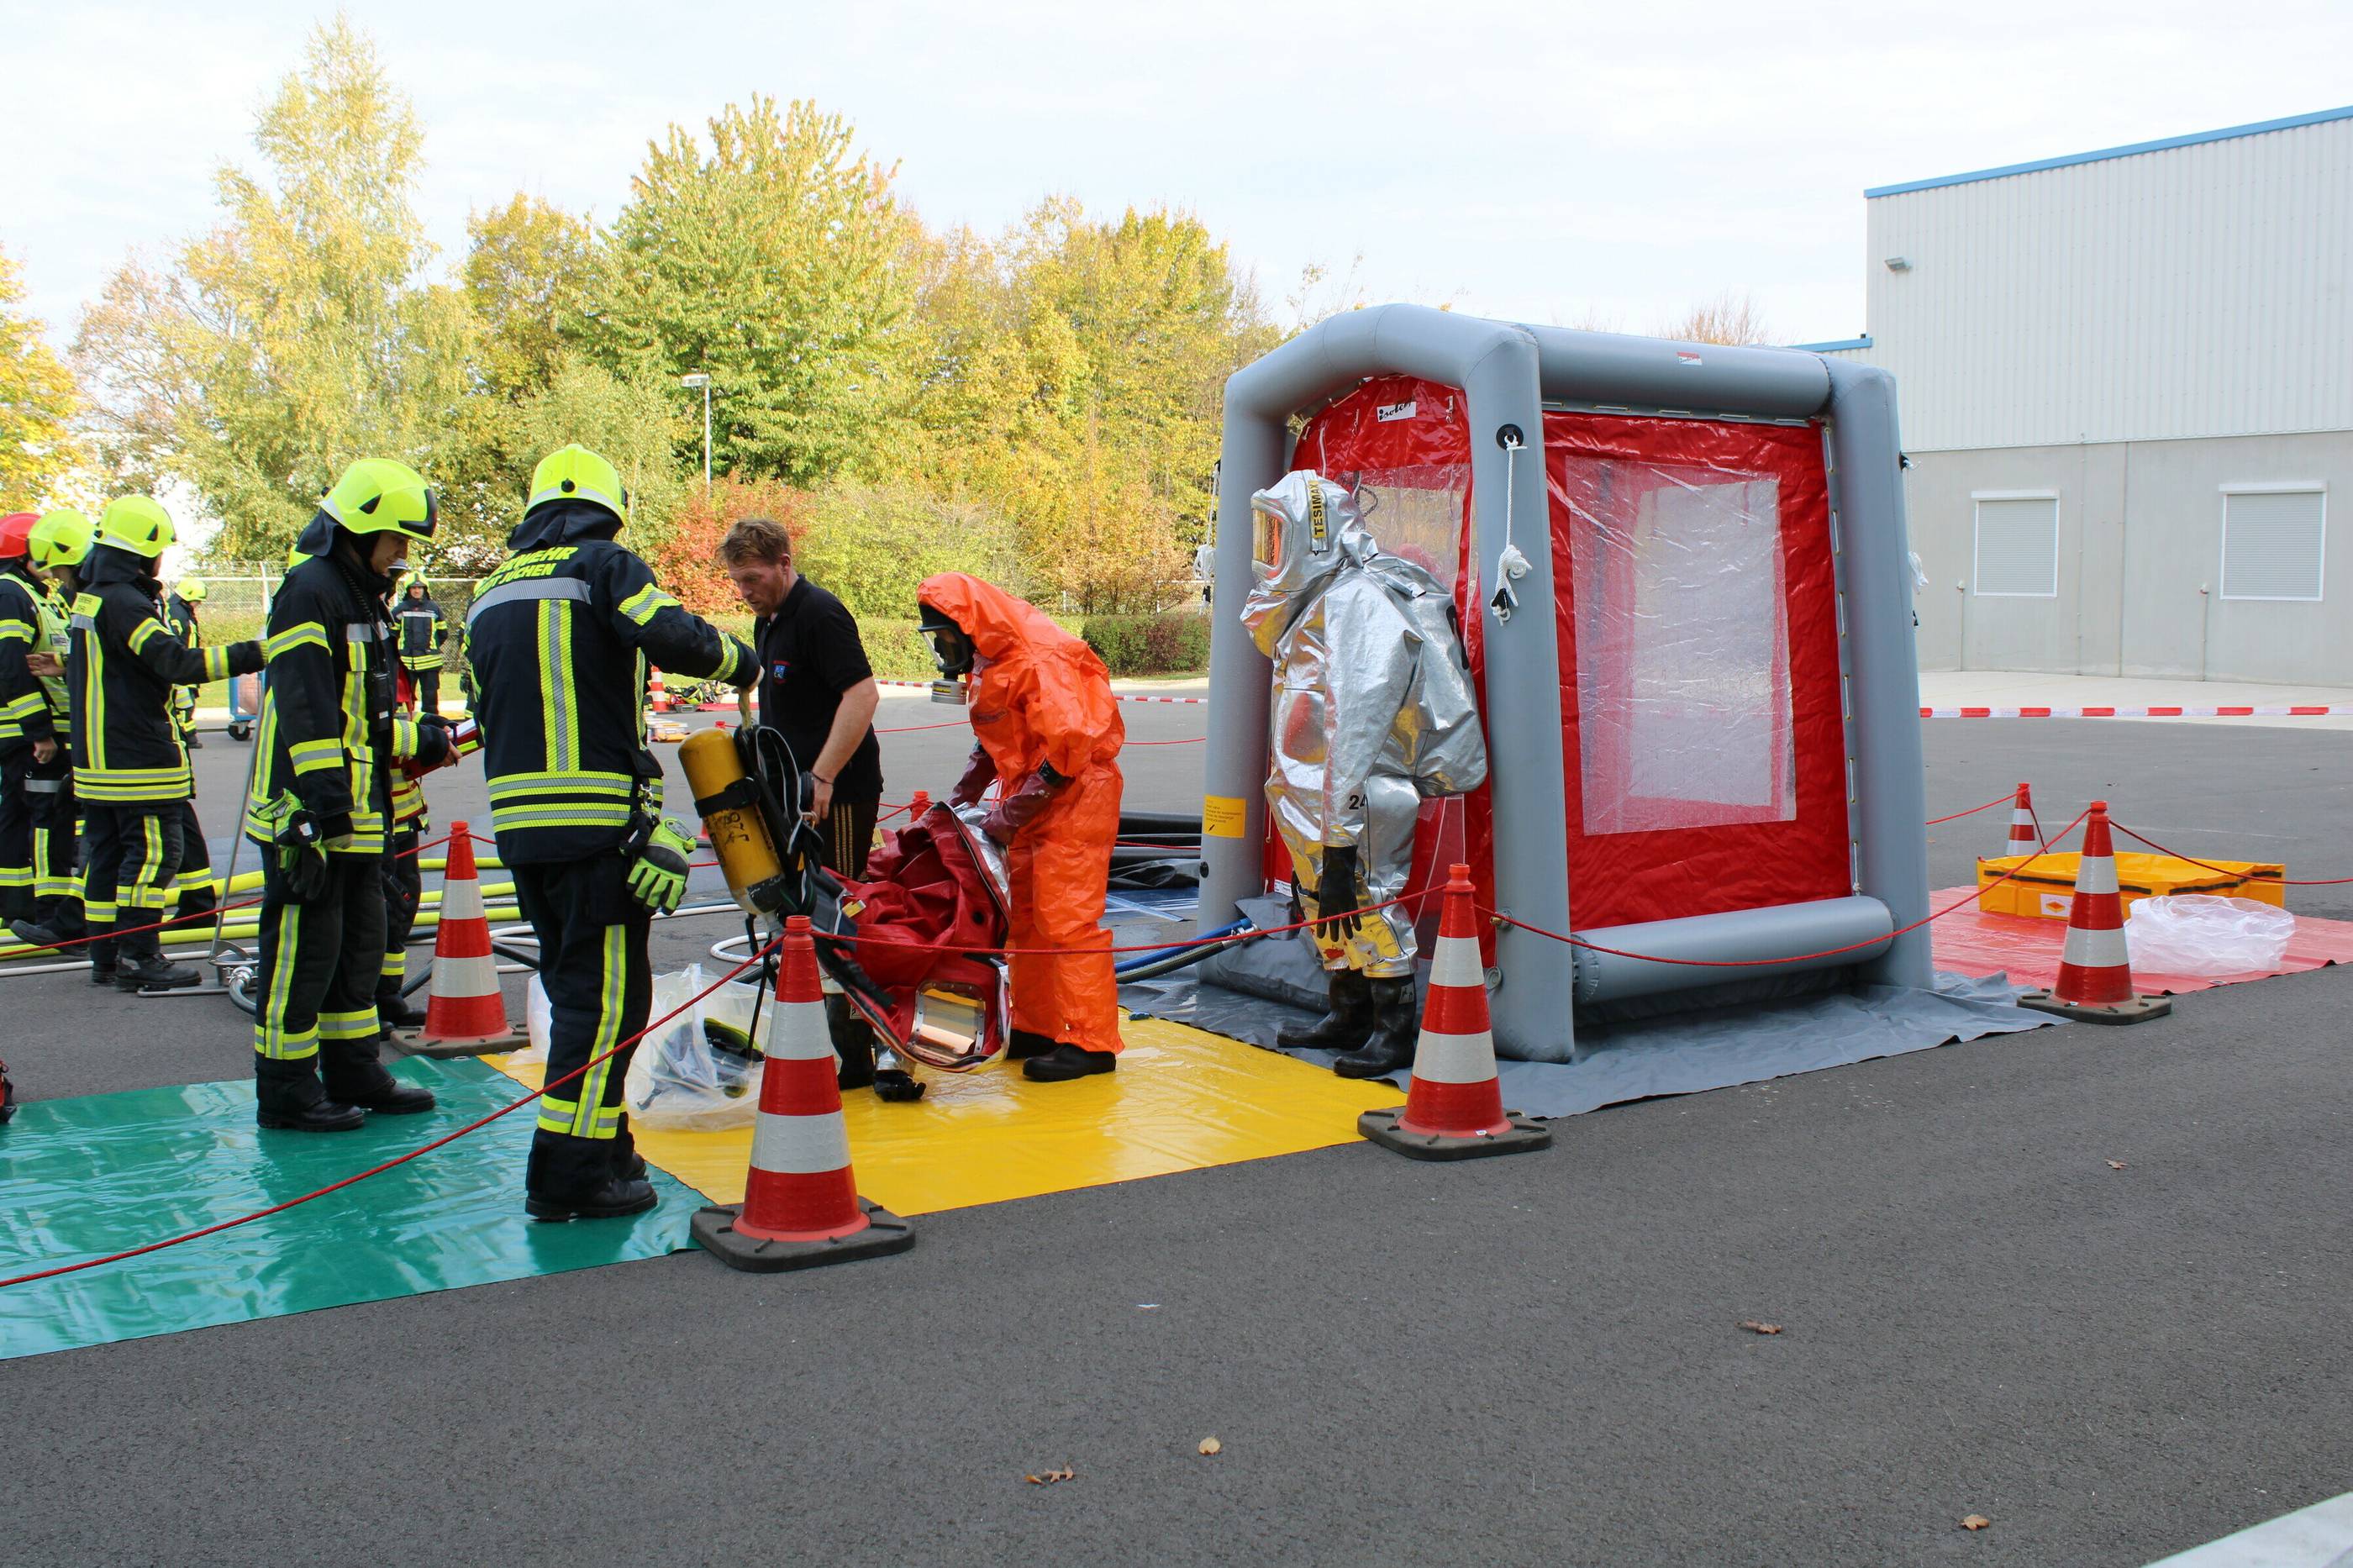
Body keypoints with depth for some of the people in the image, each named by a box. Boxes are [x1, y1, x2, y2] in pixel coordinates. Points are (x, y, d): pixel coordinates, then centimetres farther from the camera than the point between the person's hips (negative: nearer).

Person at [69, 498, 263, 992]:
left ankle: (106, 956, 17)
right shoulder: (124, 603, -17)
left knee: (109, 853, 13)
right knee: (154, 852, -5)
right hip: (139, 761, -10)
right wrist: (254, 654, -34)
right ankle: (137, 957, -5)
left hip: (97, 761, 10)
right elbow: (175, 662, -29)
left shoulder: (89, 600, 14)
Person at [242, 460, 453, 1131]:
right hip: (307, 816, -10)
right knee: (303, 950, -3)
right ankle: (285, 1093, 6)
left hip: (358, 816, 10)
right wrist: (325, 801, -25)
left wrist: (421, 740, 19)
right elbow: (305, 708, -22)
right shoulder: (309, 591, -14)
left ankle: (353, 1074, 27)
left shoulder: (363, 596, 17)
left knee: (358, 944, 16)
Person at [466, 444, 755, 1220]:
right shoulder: (603, 565, -4)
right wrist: (740, 662, 0)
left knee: (575, 983, 18)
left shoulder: (490, 593, 18)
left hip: (517, 817, 8)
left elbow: (486, 710, 21)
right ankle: (570, 1173, -3)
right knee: (608, 992, -3)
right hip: (596, 819, -8)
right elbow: (673, 637, -18)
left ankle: (597, 1143, 27)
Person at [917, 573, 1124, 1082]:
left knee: (1066, 919, -11)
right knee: (1024, 916, 13)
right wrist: (962, 796, 10)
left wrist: (1010, 814, -21)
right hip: (1029, 799, 10)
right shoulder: (987, 662, 11)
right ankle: (1036, 1028, 23)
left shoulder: (1040, 659, -20)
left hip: (1075, 796, -10)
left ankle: (1090, 1043, -6)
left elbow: (1066, 746, -26)